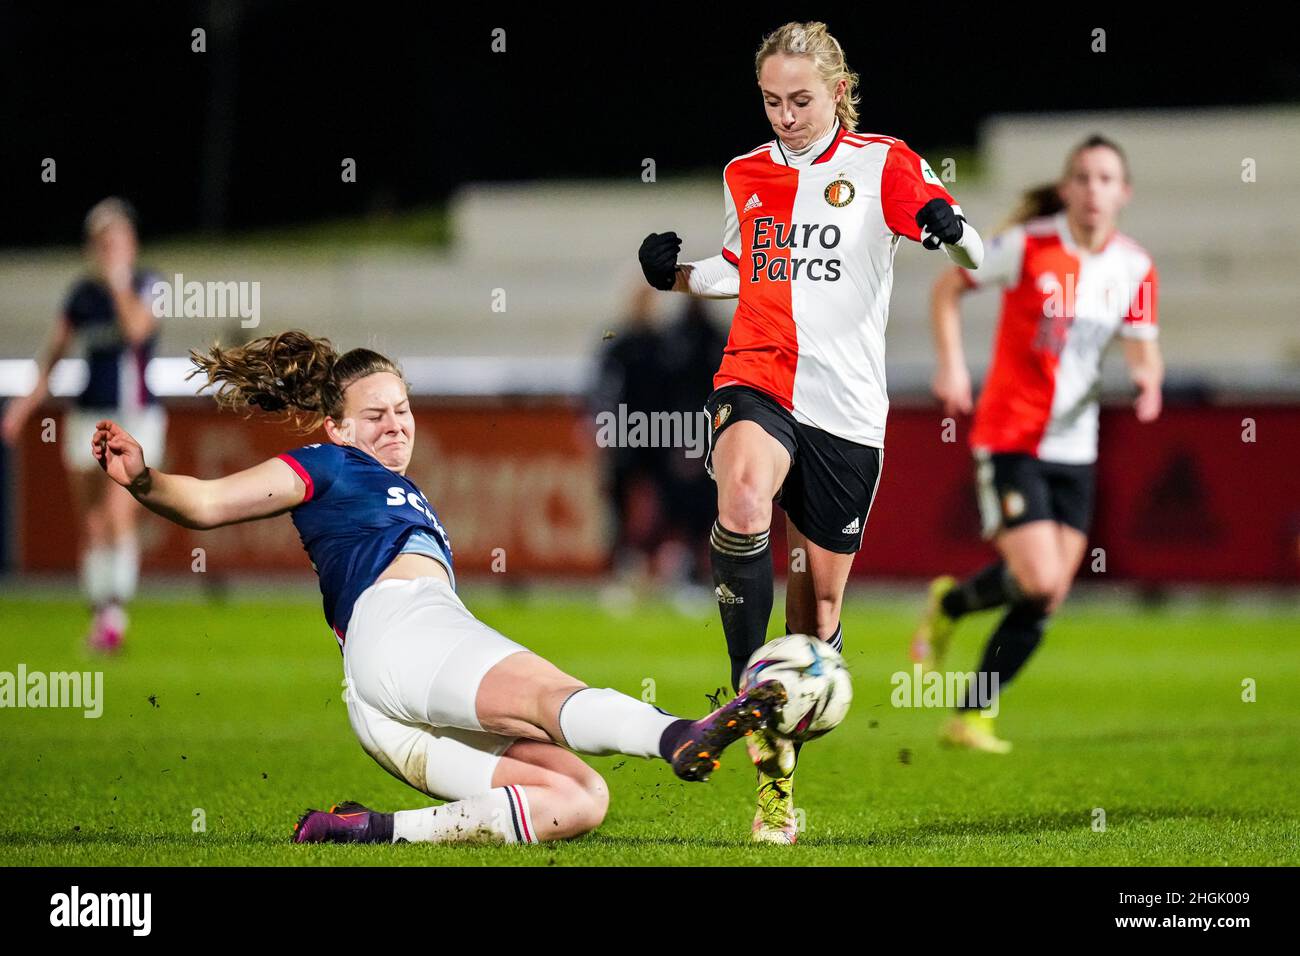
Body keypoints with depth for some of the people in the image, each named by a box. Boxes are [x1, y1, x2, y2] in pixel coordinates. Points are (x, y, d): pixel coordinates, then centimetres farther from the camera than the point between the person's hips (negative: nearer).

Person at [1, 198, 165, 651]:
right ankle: (99, 615, 16)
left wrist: (118, 281, -16)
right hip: (89, 418, 4)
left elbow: (138, 327, -24)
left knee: (119, 516, -20)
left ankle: (117, 612, -18)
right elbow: (55, 349, 18)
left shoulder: (147, 286, -3)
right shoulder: (82, 293, 7)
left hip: (137, 418, -4)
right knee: (92, 526, 5)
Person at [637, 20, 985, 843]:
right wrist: (675, 275, 9)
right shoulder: (745, 176, 12)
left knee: (821, 592, 6)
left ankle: (784, 760, 23)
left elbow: (976, 257, -12)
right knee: (743, 499, -33)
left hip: (847, 405, -1)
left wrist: (951, 228, -35)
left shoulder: (881, 164, 0)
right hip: (757, 381, 1)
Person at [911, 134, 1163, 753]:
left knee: (1045, 602, 2)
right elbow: (949, 287, 0)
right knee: (1039, 581, -16)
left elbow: (1143, 349, 11)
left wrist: (1147, 375, -12)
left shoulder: (1134, 268, 0)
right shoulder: (1029, 246, -12)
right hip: (1010, 440, -5)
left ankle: (972, 718, 17)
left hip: (1074, 450, 5)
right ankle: (950, 603, 16)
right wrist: (951, 364, -12)